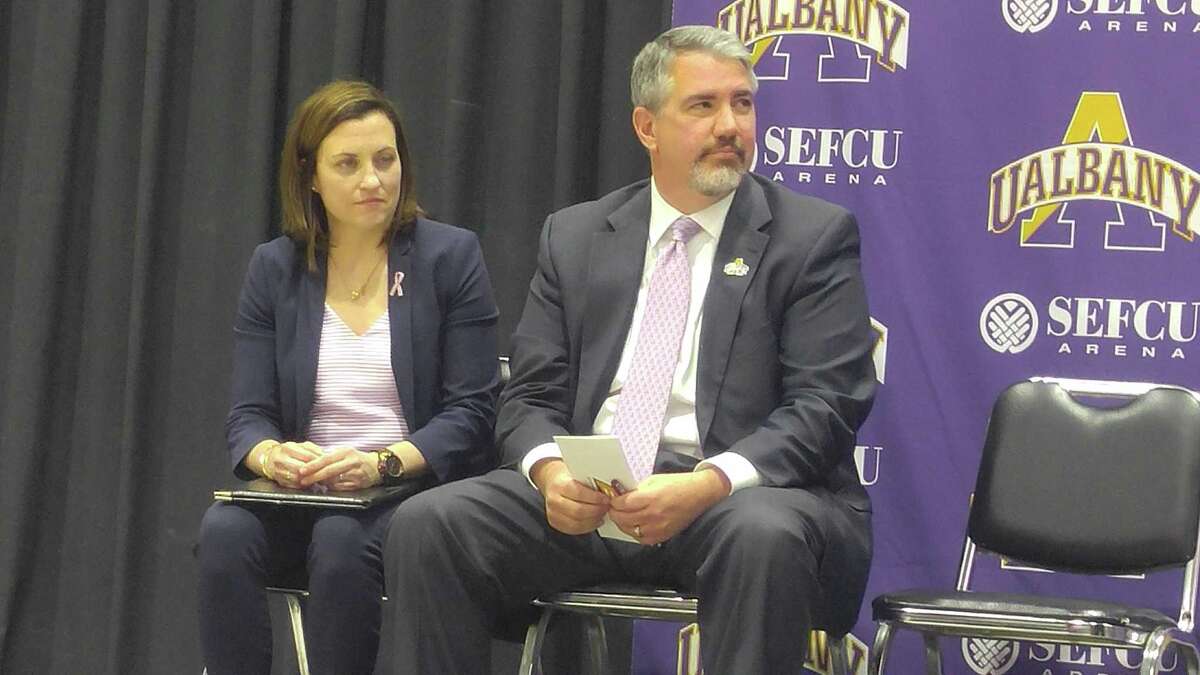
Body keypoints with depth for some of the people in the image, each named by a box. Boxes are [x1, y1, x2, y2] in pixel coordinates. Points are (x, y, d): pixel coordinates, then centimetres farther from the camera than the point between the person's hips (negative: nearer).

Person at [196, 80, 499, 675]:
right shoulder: (275, 268, 11)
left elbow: (471, 412, -2)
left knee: (341, 540, -34)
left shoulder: (450, 256, 3)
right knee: (225, 531, -29)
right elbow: (248, 415, 7)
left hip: (414, 490, -2)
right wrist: (270, 455, -17)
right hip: (303, 492, 3)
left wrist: (382, 464, -19)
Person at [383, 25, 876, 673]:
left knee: (767, 536, -38)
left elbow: (824, 405, -6)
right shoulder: (573, 237, 15)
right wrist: (549, 472, -13)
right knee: (426, 524, -20)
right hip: (583, 495, 3)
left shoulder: (815, 235, 4)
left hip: (743, 492, -3)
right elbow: (531, 396, 11)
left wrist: (707, 486, -23)